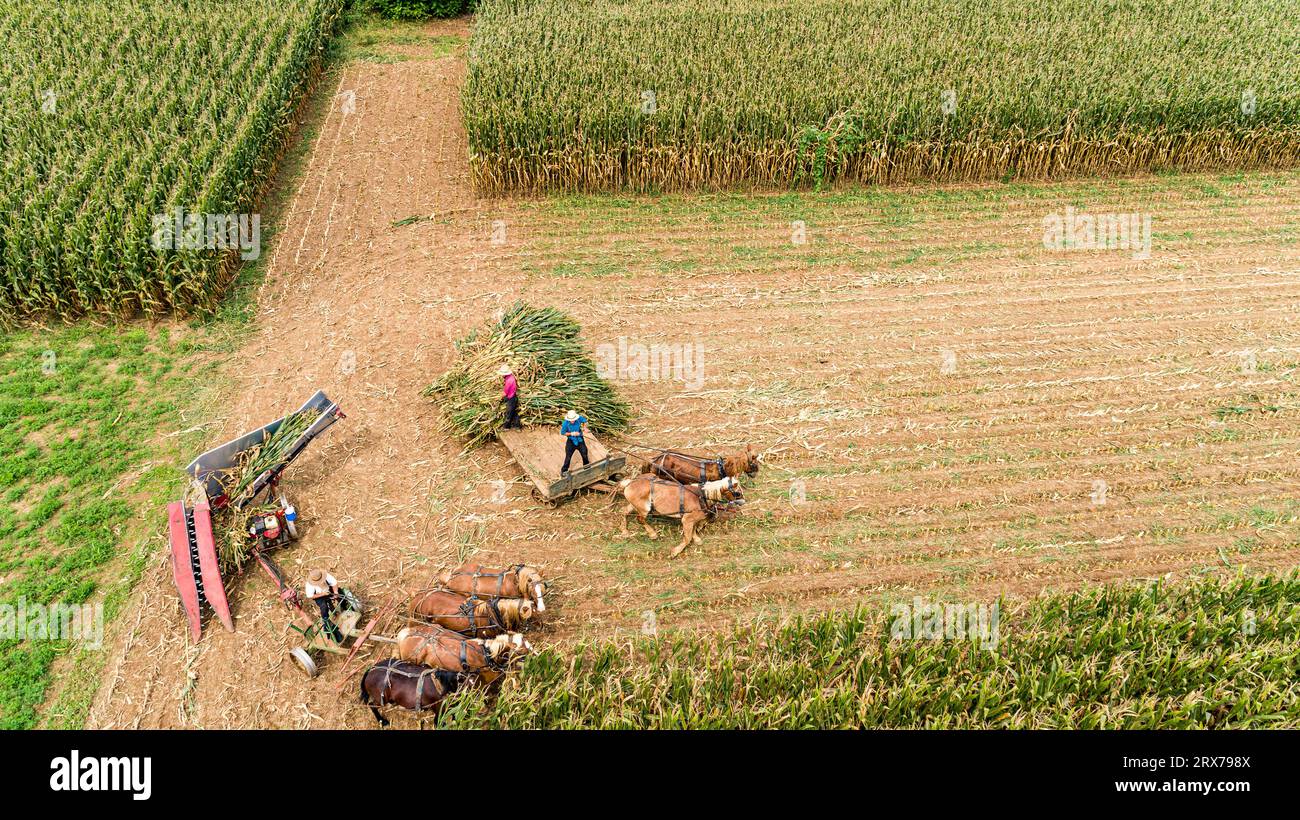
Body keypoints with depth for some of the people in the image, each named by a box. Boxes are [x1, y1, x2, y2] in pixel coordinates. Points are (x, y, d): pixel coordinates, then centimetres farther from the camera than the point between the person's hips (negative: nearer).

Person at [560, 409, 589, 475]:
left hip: (579, 440, 3)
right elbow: (563, 432, -14)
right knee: (568, 457, -4)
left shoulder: (579, 418, -19)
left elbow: (585, 421, 4)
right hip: (571, 441, -3)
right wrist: (572, 433, -22)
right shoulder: (565, 423, -25)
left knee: (584, 455, 13)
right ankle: (564, 471, 13)